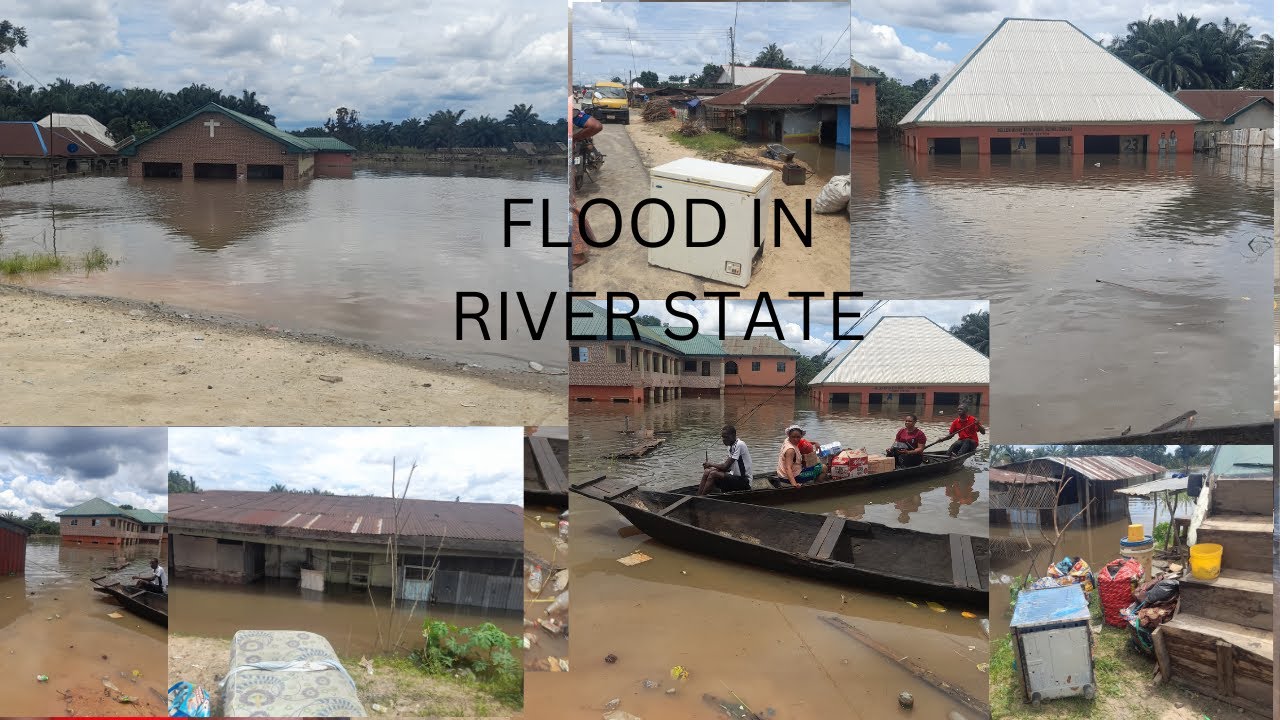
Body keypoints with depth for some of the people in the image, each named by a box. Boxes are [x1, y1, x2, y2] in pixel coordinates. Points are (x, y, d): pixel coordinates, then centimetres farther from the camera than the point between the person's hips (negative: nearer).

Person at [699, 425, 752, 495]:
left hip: (744, 481, -9)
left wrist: (711, 464, -4)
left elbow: (725, 466, -19)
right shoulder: (731, 446, 13)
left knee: (713, 474, -24)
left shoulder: (739, 445, -17)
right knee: (707, 472, -6)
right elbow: (728, 467, 13)